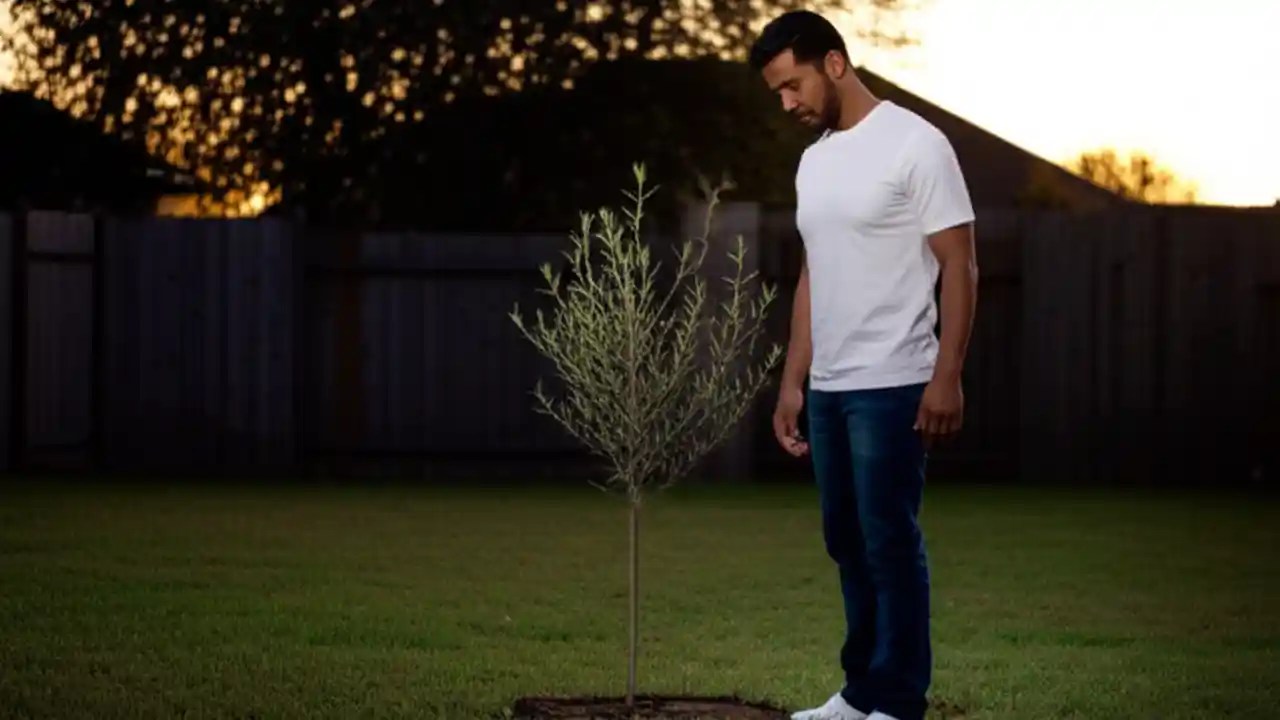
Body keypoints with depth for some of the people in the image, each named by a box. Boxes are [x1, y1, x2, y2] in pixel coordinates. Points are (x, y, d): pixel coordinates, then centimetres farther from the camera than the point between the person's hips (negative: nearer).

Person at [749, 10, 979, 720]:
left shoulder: (914, 144, -10)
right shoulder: (813, 161, 15)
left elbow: (959, 264, -12)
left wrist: (946, 377, -17)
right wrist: (792, 382, 17)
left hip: (891, 388, -8)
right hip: (827, 388, 8)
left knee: (890, 544, -5)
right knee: (847, 541, 13)